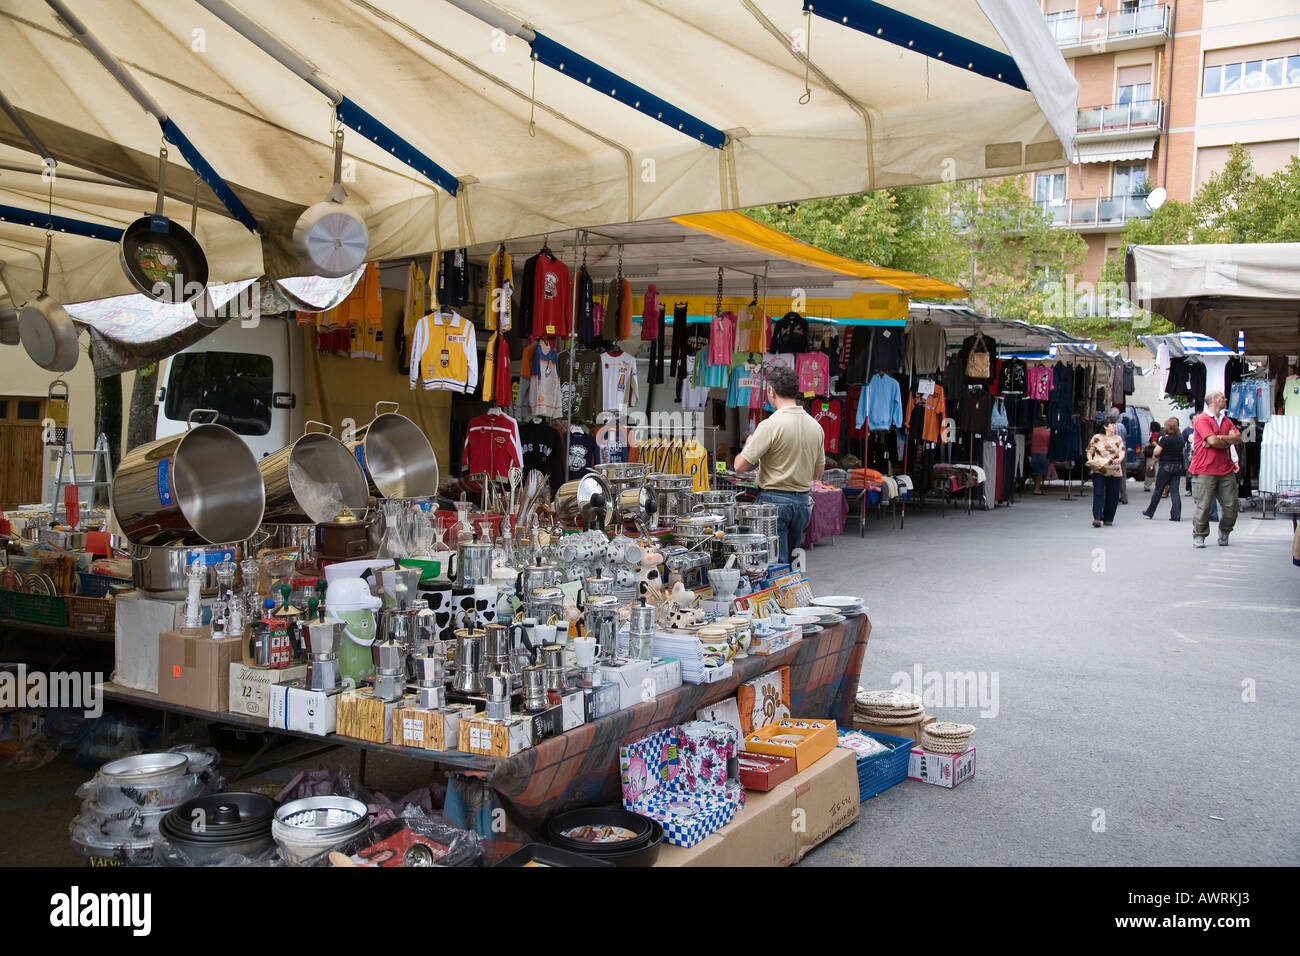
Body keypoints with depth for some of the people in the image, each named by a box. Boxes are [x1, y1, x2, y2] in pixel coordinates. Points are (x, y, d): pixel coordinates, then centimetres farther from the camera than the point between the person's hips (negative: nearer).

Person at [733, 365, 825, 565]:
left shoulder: (771, 425, -15)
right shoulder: (815, 426, 6)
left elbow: (740, 465, -14)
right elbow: (818, 472, 15)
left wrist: (748, 445, 5)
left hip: (774, 500, -7)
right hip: (803, 501, 7)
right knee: (792, 562, 17)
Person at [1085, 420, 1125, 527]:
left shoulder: (1118, 439, 11)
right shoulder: (1097, 438, 7)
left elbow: (1122, 451, -1)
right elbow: (1090, 451, 8)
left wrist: (1120, 459, -23)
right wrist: (1090, 460, -12)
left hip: (1114, 472, 2)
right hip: (1098, 470, -2)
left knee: (1112, 496, 4)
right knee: (1098, 493, -13)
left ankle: (1108, 519, 18)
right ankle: (1097, 518, -17)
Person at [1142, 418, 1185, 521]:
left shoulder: (1165, 438, -14)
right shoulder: (1180, 439, 4)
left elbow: (1156, 452, -13)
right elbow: (1182, 451, 16)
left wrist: (1158, 443, 4)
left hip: (1165, 466, -5)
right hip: (1177, 466, 5)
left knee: (1158, 490, 5)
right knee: (1175, 491, 4)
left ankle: (1150, 512, 17)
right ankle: (1176, 515, -3)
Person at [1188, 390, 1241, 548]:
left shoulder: (1226, 420, 18)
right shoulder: (1202, 419, -4)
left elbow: (1238, 437, 4)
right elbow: (1213, 441, -17)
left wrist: (1219, 438, -11)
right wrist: (1230, 440, 0)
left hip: (1226, 470, 6)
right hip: (1205, 471, -6)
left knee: (1231, 505, 4)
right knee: (1203, 506, -5)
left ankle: (1224, 533, 23)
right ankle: (1198, 536, 7)